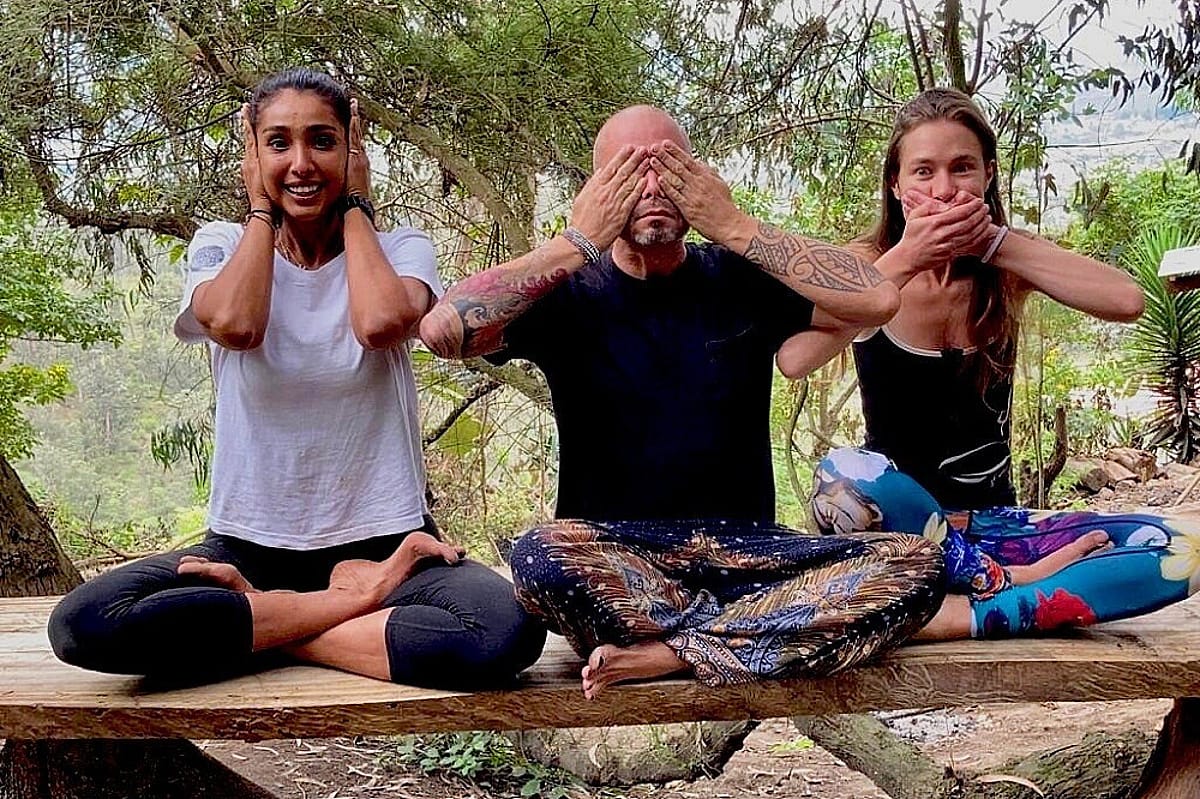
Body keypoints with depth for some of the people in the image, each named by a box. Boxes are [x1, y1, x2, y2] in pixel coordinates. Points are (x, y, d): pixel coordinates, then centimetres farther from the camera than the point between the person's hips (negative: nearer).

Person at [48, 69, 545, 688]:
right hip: (248, 543, 2)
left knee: (508, 631, -33)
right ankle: (366, 597, -15)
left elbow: (380, 323, -22)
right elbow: (236, 325, -19)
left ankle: (257, 623, -14)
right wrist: (261, 207, -2)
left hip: (382, 539, -1)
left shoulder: (401, 249, 3)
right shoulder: (221, 247, 5)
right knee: (83, 624, -27)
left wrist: (353, 205, -4)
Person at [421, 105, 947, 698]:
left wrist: (733, 227, -9)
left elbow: (876, 300, -10)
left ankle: (667, 653, -24)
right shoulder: (567, 293, 3)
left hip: (745, 550, 3)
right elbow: (443, 330, -16)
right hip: (611, 553, -2)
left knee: (914, 568, -22)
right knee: (542, 557, -37)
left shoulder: (740, 278, 7)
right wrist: (576, 242, -11)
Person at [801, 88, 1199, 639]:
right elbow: (795, 357, -27)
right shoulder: (868, 263, -5)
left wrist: (994, 241, -23)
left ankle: (963, 615, -28)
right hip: (897, 529, -3)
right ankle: (1009, 582, -20)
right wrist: (904, 261, -27)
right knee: (843, 476, -38)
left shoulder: (1006, 269, 1)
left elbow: (1125, 301, -20)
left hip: (991, 526, 3)